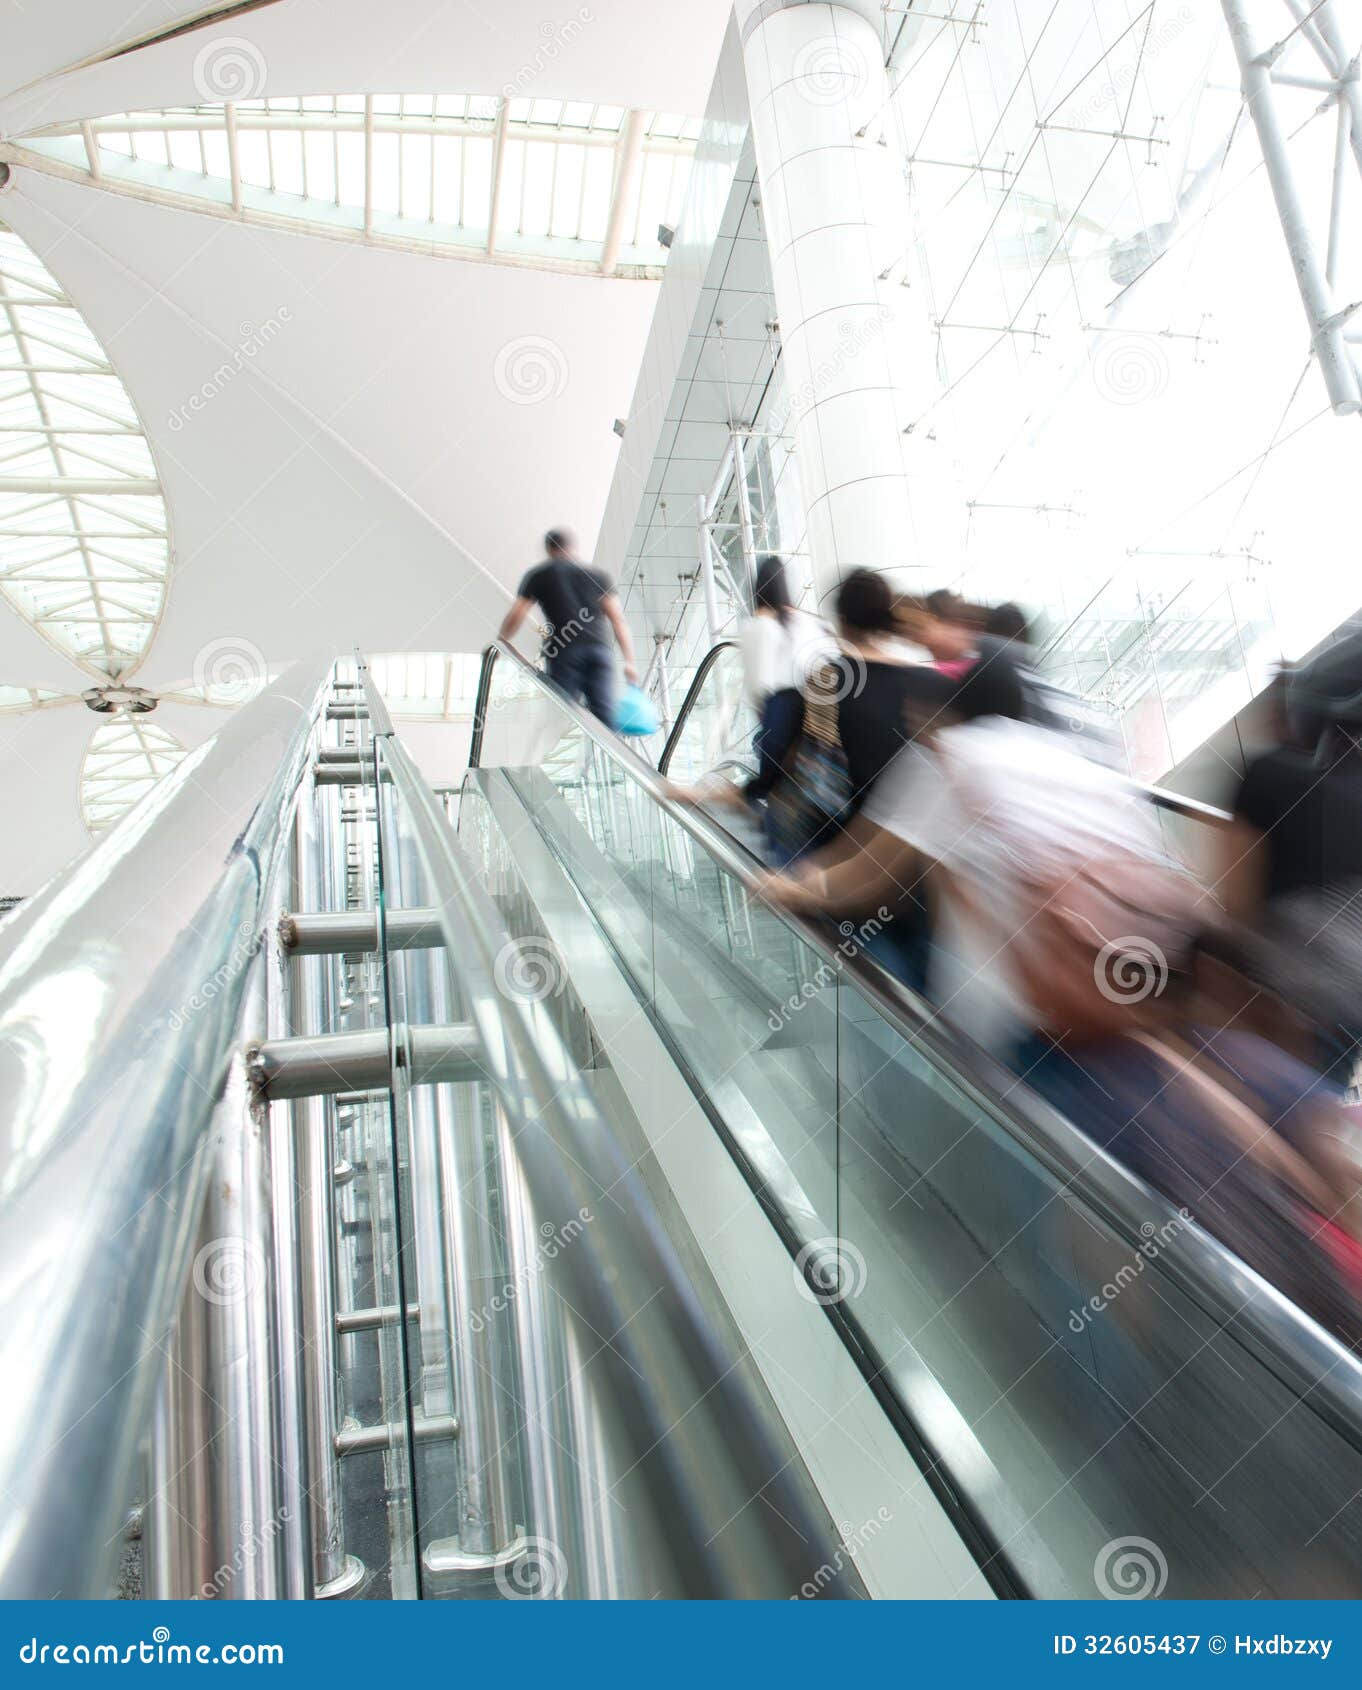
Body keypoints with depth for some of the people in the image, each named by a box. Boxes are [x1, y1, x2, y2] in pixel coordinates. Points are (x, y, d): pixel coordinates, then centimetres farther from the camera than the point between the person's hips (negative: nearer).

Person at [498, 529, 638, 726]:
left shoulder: (538, 575, 18)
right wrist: (630, 661, 12)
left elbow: (516, 617, 11)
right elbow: (618, 619, 14)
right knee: (604, 712, -4)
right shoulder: (596, 575, 23)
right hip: (599, 649, 2)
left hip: (563, 652, -2)